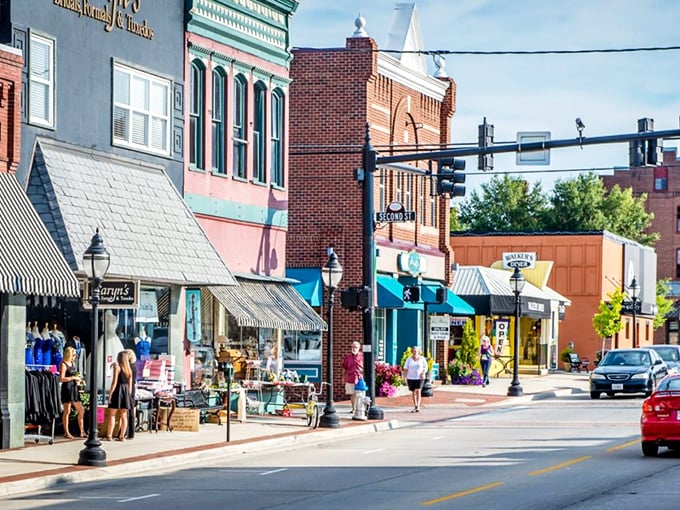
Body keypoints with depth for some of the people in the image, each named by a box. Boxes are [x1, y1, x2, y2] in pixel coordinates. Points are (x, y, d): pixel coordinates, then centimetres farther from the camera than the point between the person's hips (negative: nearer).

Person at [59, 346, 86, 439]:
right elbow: (61, 379, -17)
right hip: (67, 389, -8)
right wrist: (73, 378, -15)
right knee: (67, 411, -2)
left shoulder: (73, 363, 15)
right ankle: (66, 432, 5)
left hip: (74, 389, 8)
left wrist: (78, 380, 10)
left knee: (81, 411, 7)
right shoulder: (63, 365, -9)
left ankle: (82, 431, 13)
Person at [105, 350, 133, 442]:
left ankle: (109, 435, -5)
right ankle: (122, 436, 7)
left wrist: (110, 394, -10)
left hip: (118, 390, -5)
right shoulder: (129, 369, 11)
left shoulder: (117, 366, -6)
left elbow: (114, 382, -12)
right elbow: (130, 384, 12)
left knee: (112, 415, -1)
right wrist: (129, 395, 17)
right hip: (126, 391, 5)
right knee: (124, 415, 7)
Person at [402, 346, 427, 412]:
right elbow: (405, 368, 1)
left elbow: (425, 368, 5)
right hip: (411, 378, 2)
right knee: (413, 393, 8)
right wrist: (405, 377, -8)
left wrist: (423, 373, -14)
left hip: (419, 378, -2)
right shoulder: (409, 359, 2)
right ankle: (415, 407, 19)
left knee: (418, 391, -17)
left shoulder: (422, 359, 1)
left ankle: (418, 407, -22)